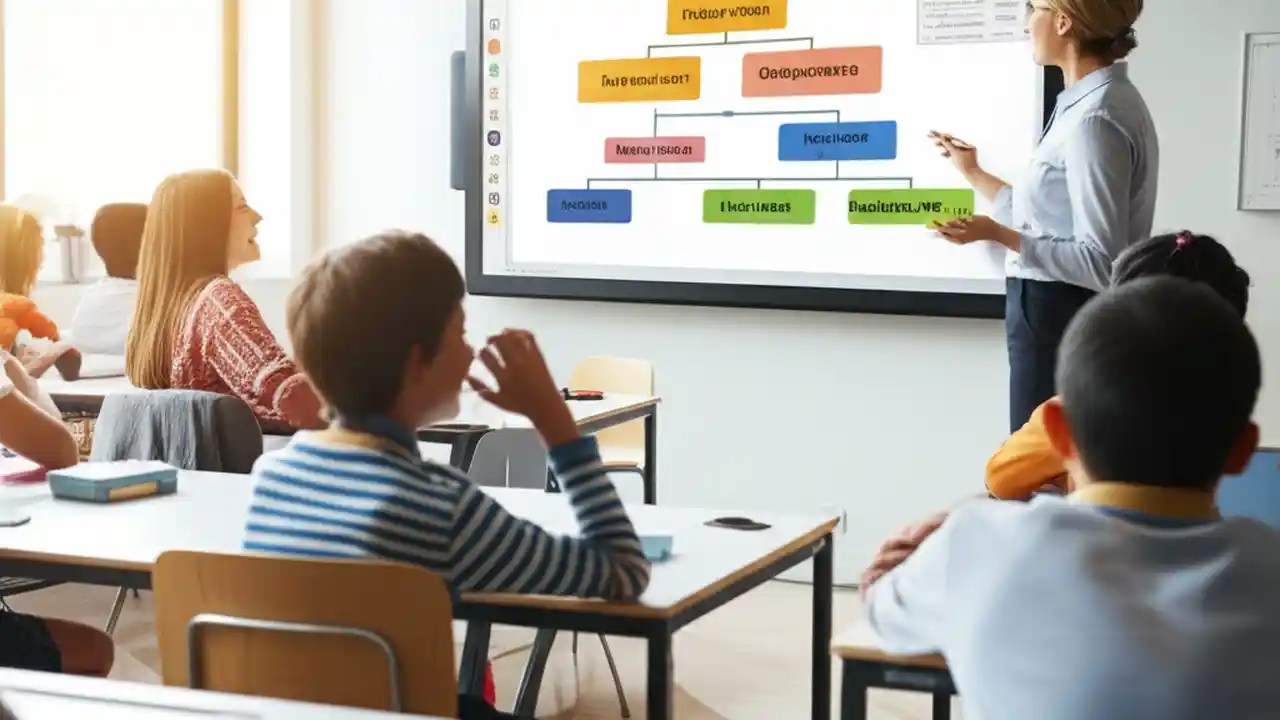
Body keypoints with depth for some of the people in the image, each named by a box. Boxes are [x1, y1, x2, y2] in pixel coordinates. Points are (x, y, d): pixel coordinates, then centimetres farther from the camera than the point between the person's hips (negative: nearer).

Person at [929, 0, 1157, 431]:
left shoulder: (1093, 119, -20)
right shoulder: (1093, 103, 11)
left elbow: (1101, 264, -23)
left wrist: (997, 235, -28)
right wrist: (974, 175, 26)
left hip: (1061, 320, -10)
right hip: (1061, 316, 10)